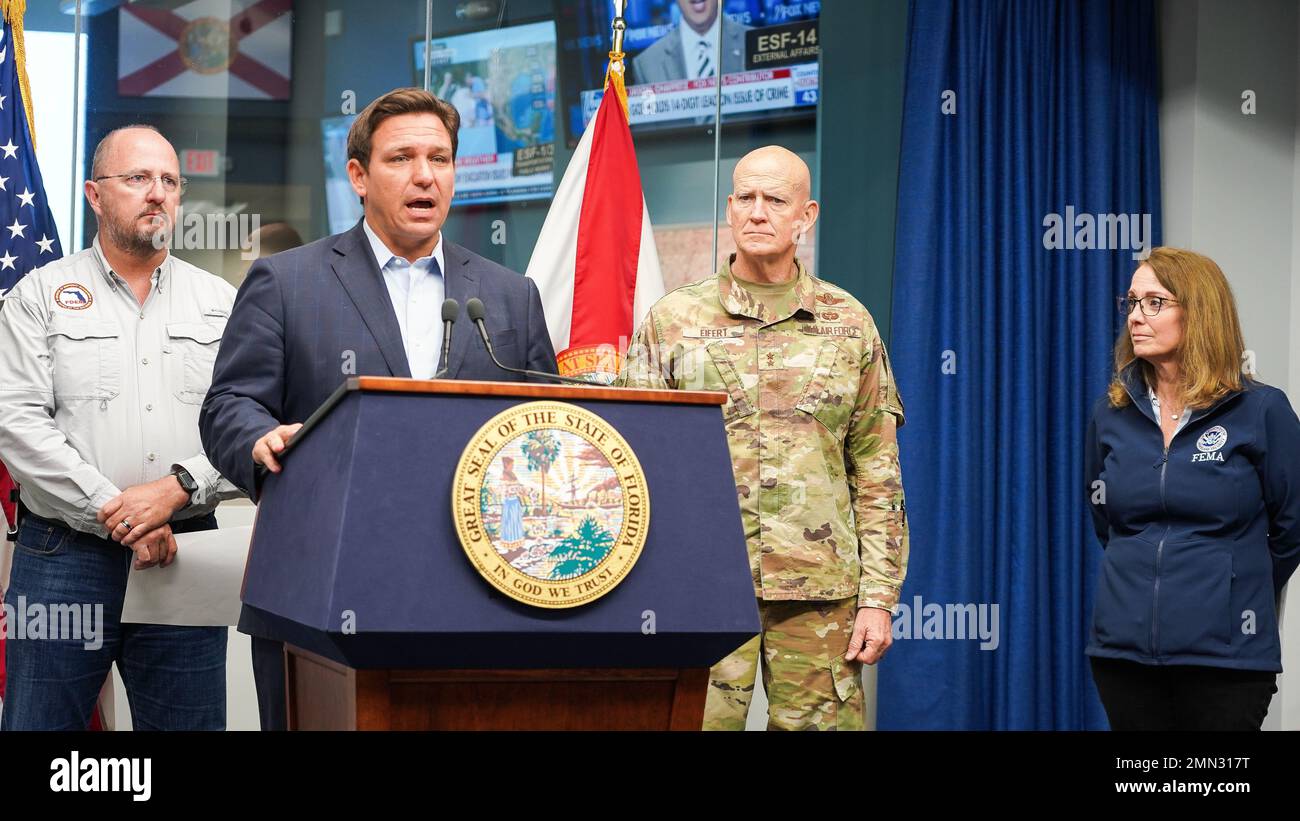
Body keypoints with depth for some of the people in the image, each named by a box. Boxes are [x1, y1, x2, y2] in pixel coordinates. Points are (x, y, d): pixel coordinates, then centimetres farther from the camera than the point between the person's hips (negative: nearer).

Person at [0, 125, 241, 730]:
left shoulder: (221, 302, 12)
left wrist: (178, 487, -13)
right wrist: (113, 513, -13)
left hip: (185, 559, 2)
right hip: (63, 559, -2)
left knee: (190, 721, 5)